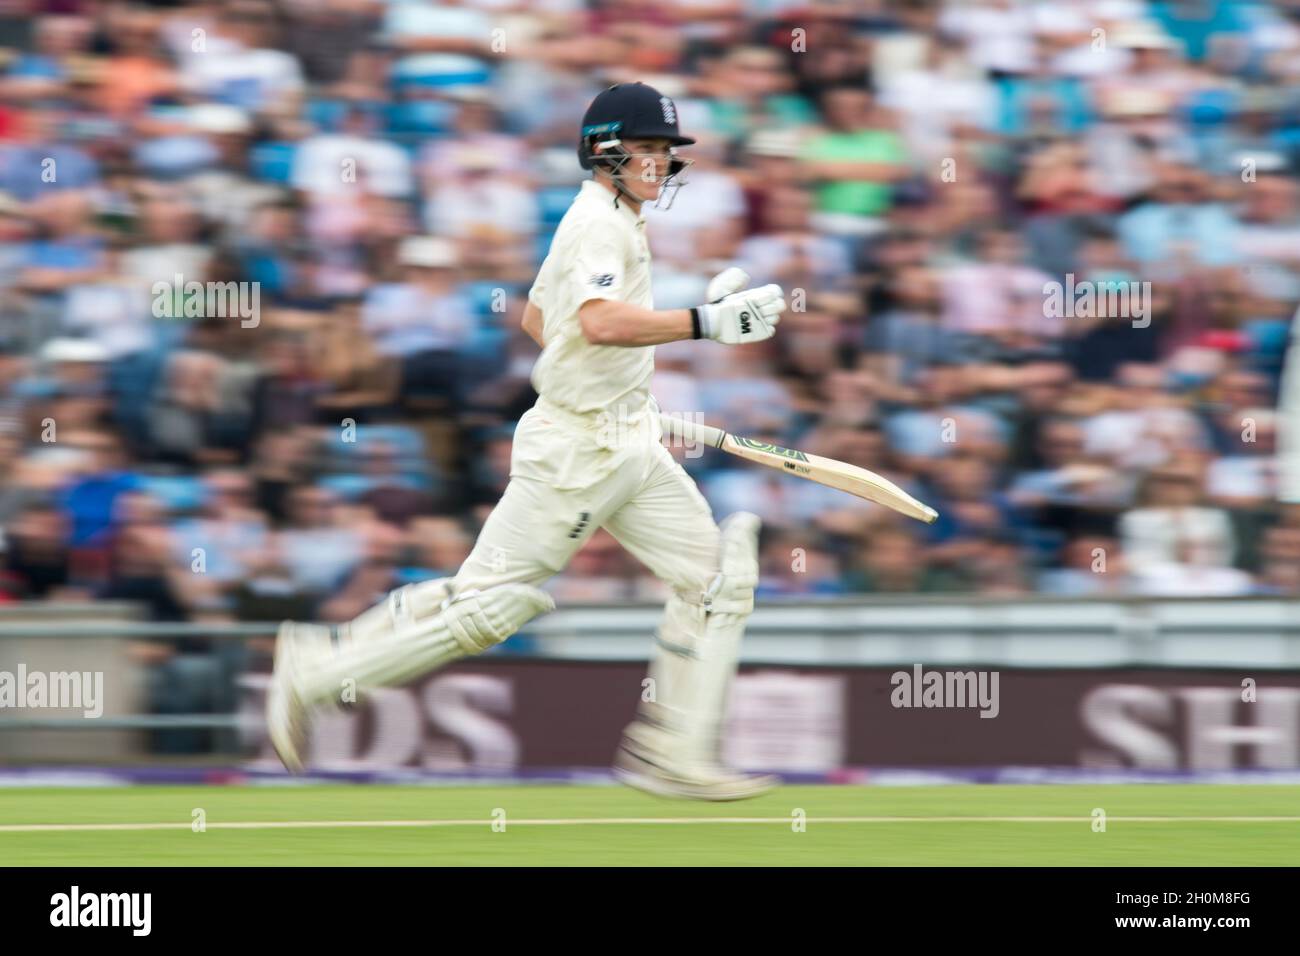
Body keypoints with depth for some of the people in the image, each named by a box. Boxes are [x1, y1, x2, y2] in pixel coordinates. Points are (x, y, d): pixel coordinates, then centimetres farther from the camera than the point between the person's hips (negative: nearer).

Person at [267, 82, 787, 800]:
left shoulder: (610, 222, 16)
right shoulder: (599, 222, -15)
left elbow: (535, 317, 26)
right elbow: (601, 322, -33)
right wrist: (707, 323, -36)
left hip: (628, 445, 10)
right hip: (574, 448, -10)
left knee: (718, 578, 1)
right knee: (487, 602, -7)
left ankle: (672, 757, 3)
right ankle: (315, 667, 6)